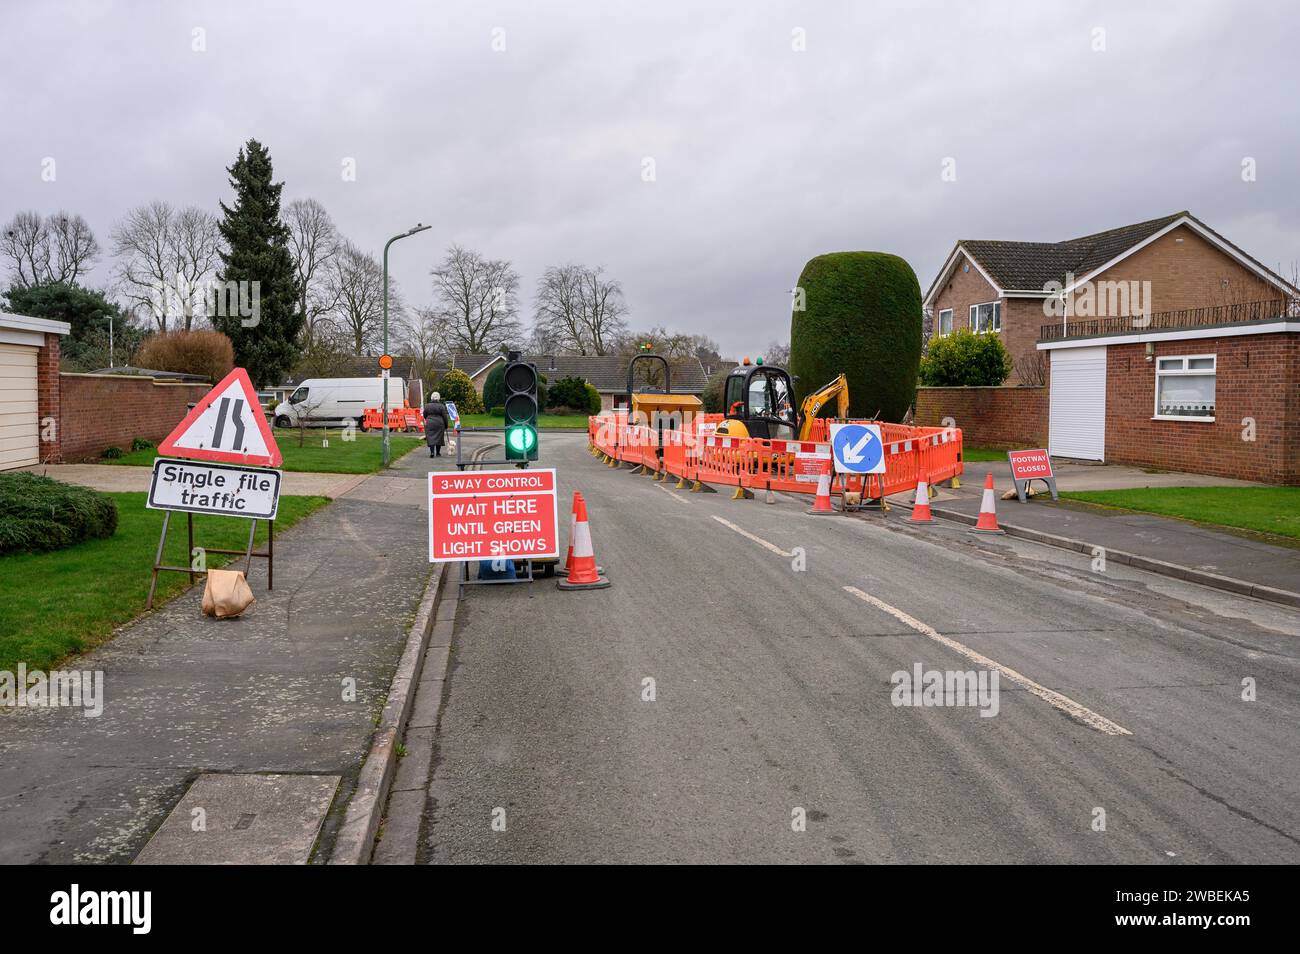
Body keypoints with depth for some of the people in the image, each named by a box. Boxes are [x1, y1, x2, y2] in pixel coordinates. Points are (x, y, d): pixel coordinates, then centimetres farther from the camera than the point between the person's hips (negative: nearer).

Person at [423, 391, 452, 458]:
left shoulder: (427, 406, 1)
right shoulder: (441, 406, -6)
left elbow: (424, 415, 10)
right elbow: (445, 417, -5)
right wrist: (446, 425, 6)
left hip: (429, 424, 1)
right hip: (439, 424, -1)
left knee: (430, 438, 1)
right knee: (438, 438, 9)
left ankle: (432, 452, -15)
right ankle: (438, 453, 15)